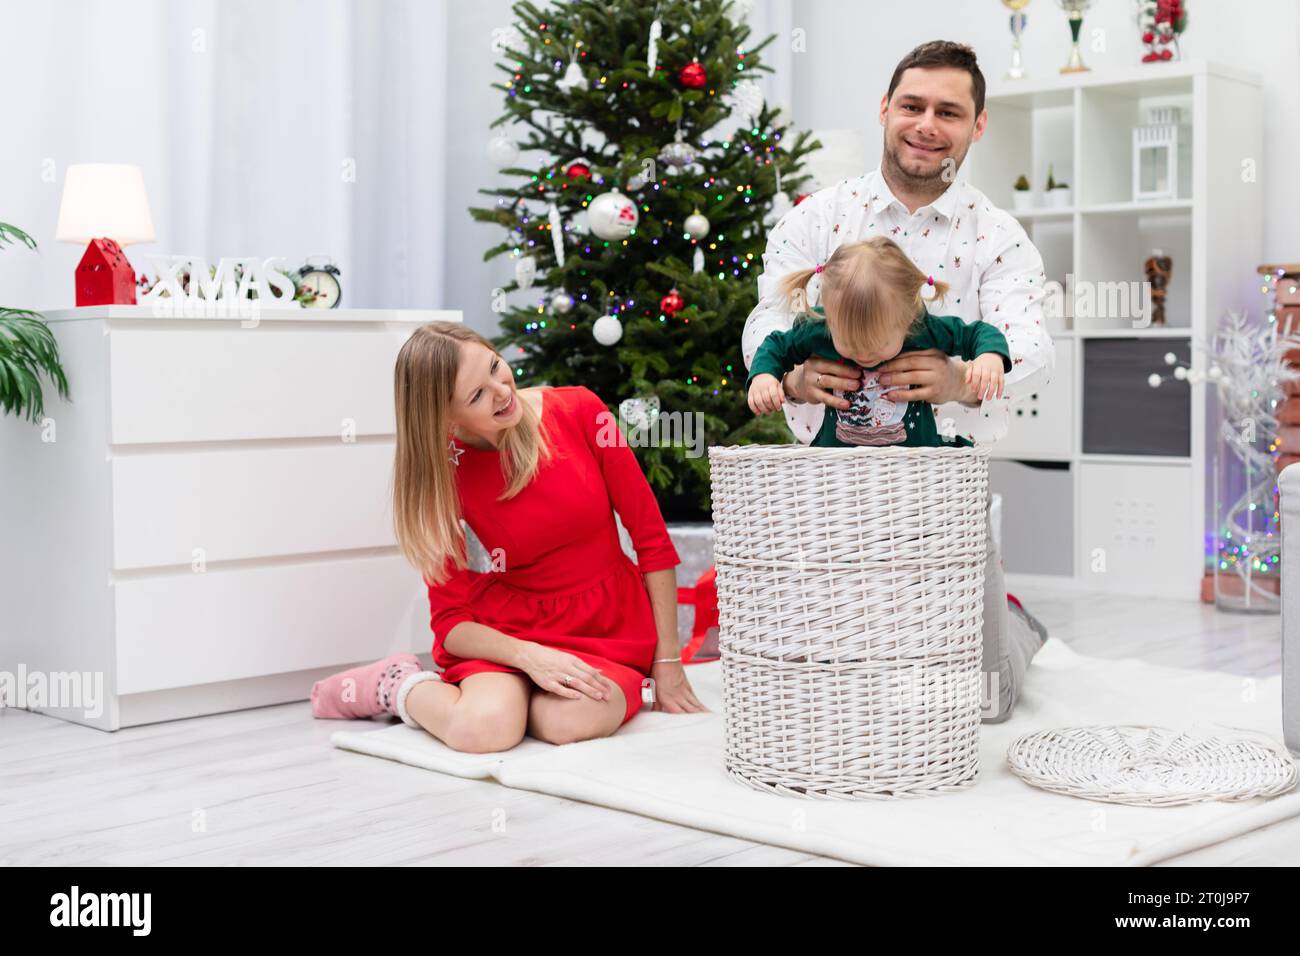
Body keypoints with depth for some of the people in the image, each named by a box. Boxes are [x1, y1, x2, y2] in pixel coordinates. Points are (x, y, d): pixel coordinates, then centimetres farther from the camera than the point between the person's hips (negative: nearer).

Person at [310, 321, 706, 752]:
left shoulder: (578, 411, -9)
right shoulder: (443, 471, -9)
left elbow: (652, 536, -3)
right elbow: (450, 618, -7)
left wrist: (667, 662, -3)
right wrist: (528, 656, -27)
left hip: (608, 622, 1)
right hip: (509, 625, -1)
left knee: (572, 722, -33)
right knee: (482, 729, -32)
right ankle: (400, 686, 2)